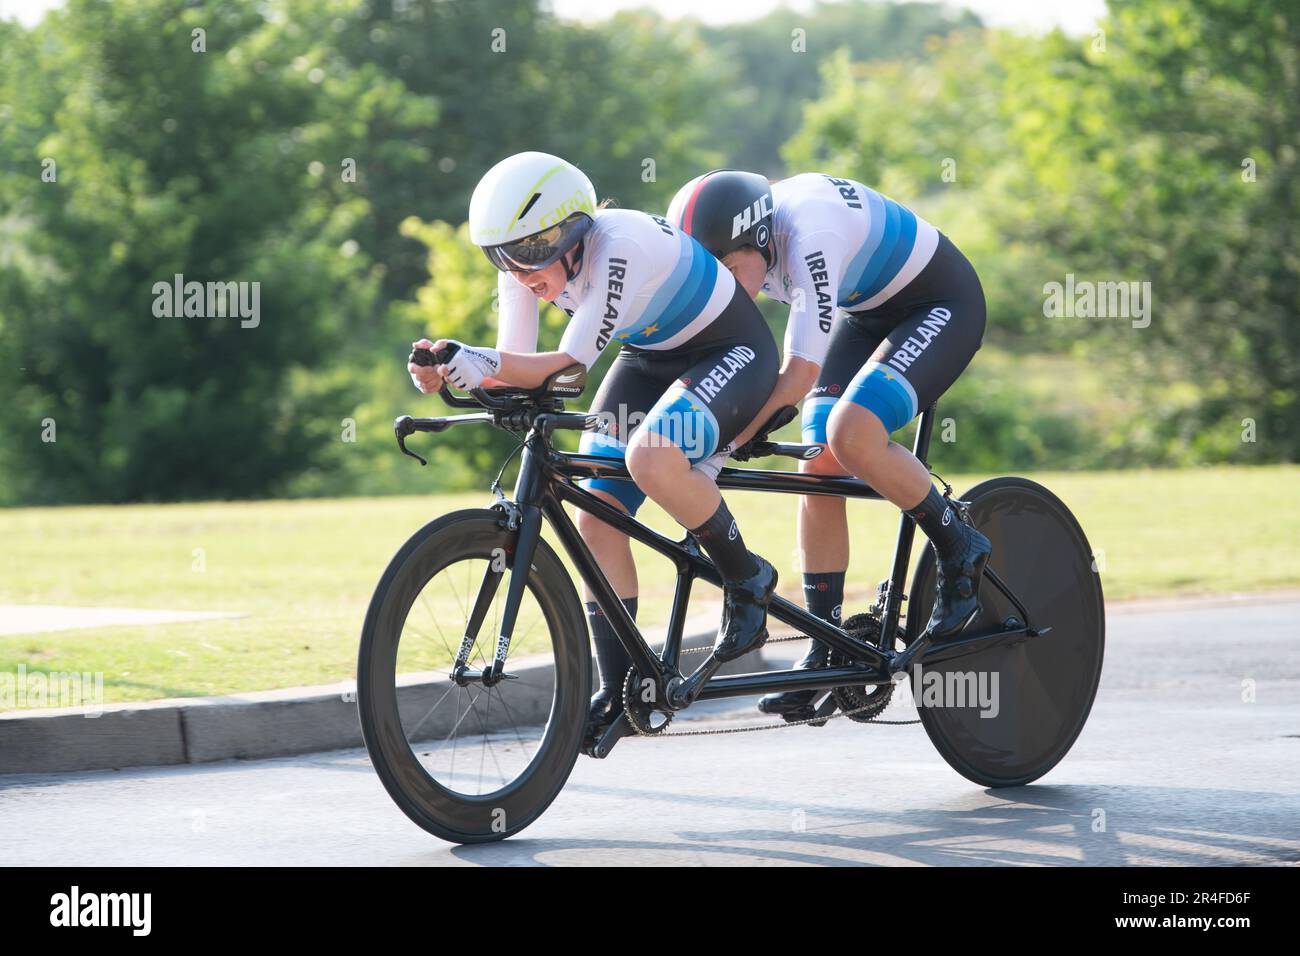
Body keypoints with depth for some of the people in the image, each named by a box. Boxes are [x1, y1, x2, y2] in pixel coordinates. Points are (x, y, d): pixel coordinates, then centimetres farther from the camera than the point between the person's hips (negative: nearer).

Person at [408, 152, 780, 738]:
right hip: (651, 357, 8)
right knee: (594, 513, -7)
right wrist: (450, 370, -36)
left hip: (730, 352, -8)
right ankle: (621, 694, 1)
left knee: (650, 458, -34)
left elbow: (568, 366, -37)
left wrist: (486, 362, -53)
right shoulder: (530, 256, -13)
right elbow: (515, 366, -16)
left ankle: (747, 579, -10)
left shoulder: (621, 247, -34)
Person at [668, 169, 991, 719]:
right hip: (867, 313, 8)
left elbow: (800, 373, -37)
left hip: (941, 306, -8)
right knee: (818, 473, -4)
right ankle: (826, 655, 2)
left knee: (850, 433, -30)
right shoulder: (733, 245, -13)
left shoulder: (808, 237, -36)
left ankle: (960, 552, -8)